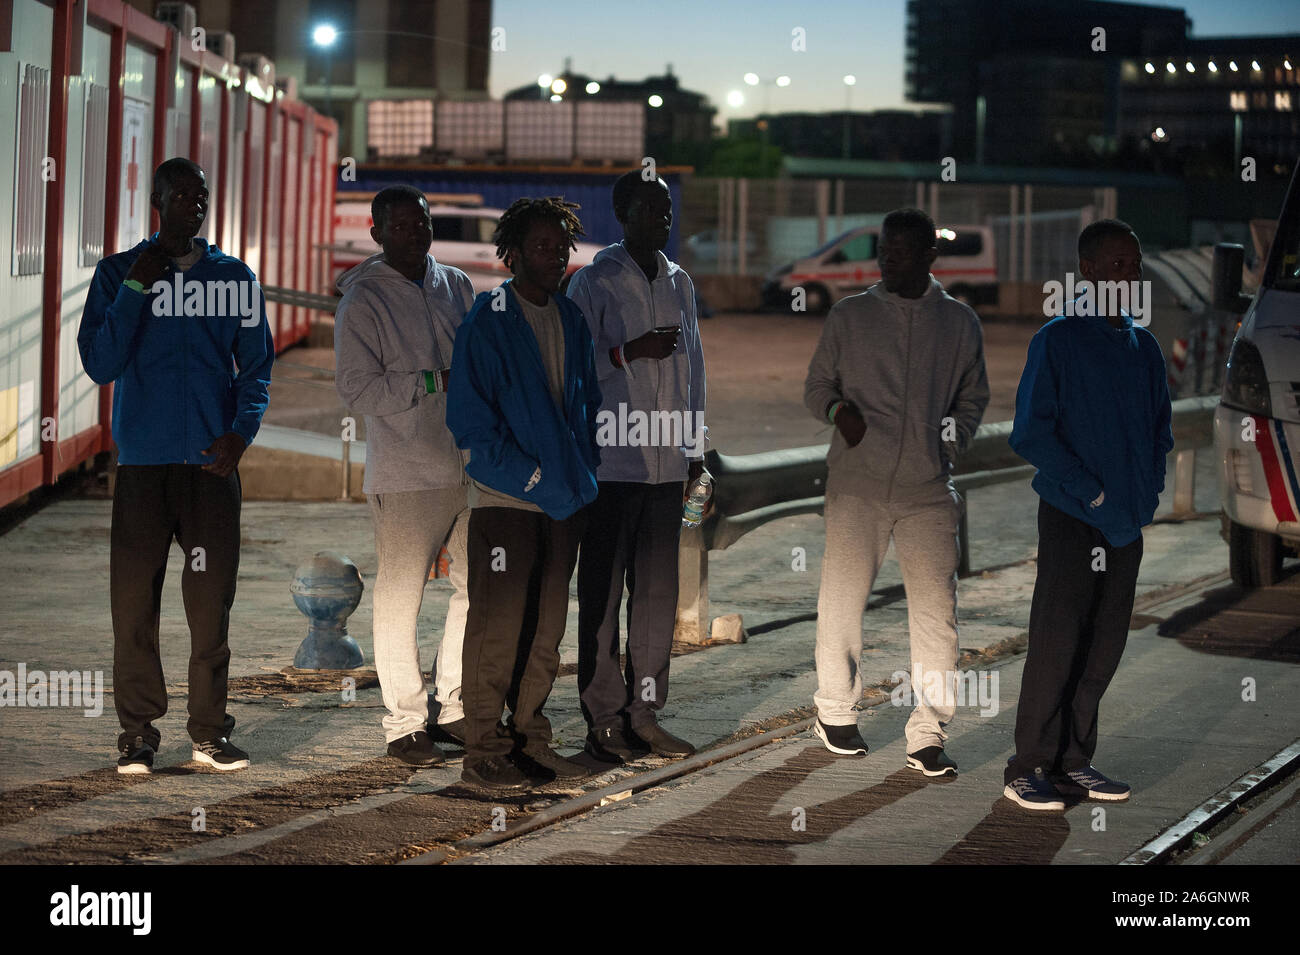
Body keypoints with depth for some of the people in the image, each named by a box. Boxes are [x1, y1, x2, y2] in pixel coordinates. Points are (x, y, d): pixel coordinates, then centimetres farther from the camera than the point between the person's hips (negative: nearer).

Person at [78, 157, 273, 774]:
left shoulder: (235, 278, 11)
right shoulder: (118, 274, 6)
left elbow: (255, 368, 12)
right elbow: (99, 364, -3)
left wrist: (241, 433, -5)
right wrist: (135, 290, -11)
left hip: (212, 464, 1)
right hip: (142, 462, -1)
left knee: (211, 600, 1)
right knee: (134, 600, -2)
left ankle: (210, 732, 8)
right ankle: (138, 733, 5)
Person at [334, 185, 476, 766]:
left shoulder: (456, 286, 13)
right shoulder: (364, 301, -5)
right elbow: (356, 388, -13)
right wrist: (438, 381, -17)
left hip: (469, 466, 6)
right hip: (404, 474, -6)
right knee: (400, 599, -2)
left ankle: (460, 706, 20)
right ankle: (405, 724, 6)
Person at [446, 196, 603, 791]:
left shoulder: (571, 320, 12)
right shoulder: (488, 322, -9)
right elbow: (468, 419, -12)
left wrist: (582, 472, 8)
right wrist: (529, 476, -14)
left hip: (564, 498, 6)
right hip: (505, 499, -6)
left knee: (546, 628, 10)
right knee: (497, 625, -5)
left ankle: (530, 741, 19)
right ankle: (484, 753, 1)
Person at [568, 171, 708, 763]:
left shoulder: (679, 282, 13)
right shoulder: (593, 282, -4)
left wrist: (696, 446, 17)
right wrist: (630, 352, -20)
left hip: (667, 463, 6)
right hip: (611, 462, -6)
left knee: (658, 591, 7)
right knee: (602, 592, -1)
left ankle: (645, 713, 14)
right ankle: (603, 720, 3)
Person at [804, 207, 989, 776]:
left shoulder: (960, 323, 10)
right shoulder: (850, 316, 7)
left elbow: (973, 396, 21)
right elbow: (816, 384, 13)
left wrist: (955, 442, 4)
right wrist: (838, 408, -8)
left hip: (928, 491, 0)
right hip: (857, 484, 0)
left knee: (936, 611, -6)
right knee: (843, 599, 2)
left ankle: (927, 736, 0)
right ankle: (835, 713, 22)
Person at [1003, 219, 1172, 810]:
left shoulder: (1143, 346, 12)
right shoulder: (1057, 341, -6)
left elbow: (1160, 429, 21)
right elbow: (1030, 435, -10)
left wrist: (1149, 489, 4)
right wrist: (1090, 492, -13)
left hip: (1129, 522, 6)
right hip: (1071, 517, -6)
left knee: (1104, 648, 7)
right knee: (1055, 644, -5)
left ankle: (1074, 760, 16)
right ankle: (1029, 767, 1)